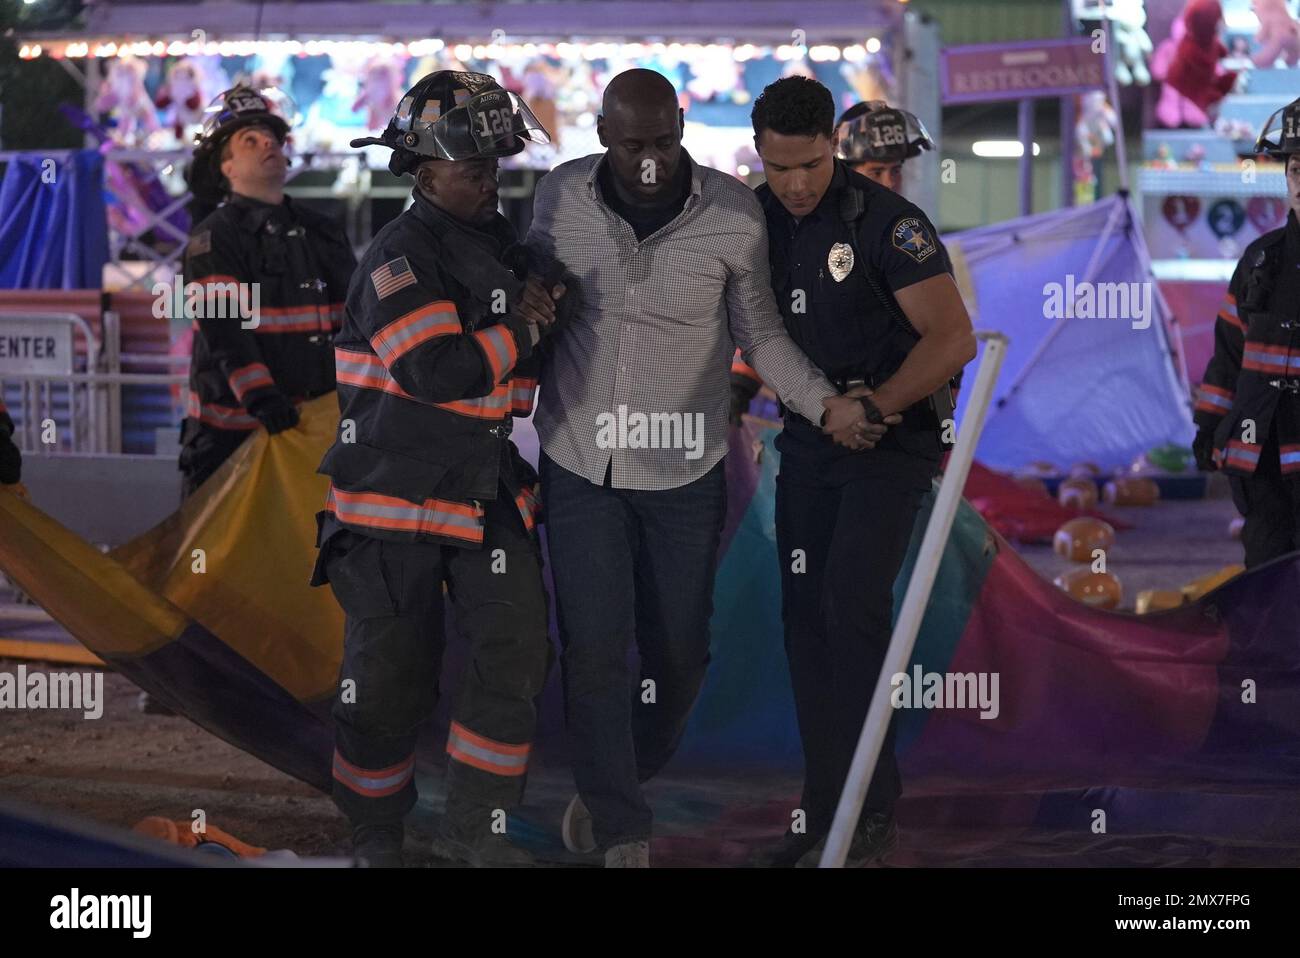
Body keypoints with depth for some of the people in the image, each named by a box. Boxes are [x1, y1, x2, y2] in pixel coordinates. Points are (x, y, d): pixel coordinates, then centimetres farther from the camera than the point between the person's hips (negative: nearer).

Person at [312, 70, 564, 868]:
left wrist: (544, 305, 5)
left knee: (517, 653, -2)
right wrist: (523, 331, -12)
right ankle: (377, 831, 20)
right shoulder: (399, 258, -14)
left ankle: (475, 830, 10)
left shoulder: (502, 241, 11)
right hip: (396, 495, -7)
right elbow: (440, 370, -26)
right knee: (390, 674, 2)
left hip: (492, 490, 7)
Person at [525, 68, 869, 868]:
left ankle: (613, 789, 35)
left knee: (679, 652, 9)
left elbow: (758, 331, -2)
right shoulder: (559, 199, -8)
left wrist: (822, 401, -16)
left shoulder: (733, 215, -12)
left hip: (684, 472, 0)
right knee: (595, 651, -4)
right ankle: (622, 833, 7)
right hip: (579, 464, 0)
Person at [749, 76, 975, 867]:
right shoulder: (755, 219, 1)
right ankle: (825, 811, 14)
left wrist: (876, 406, -27)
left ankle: (873, 809, -13)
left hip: (891, 444, -6)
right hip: (806, 445, 6)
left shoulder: (886, 222, -17)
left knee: (852, 605, -19)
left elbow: (954, 339, -20)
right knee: (807, 621, 5)